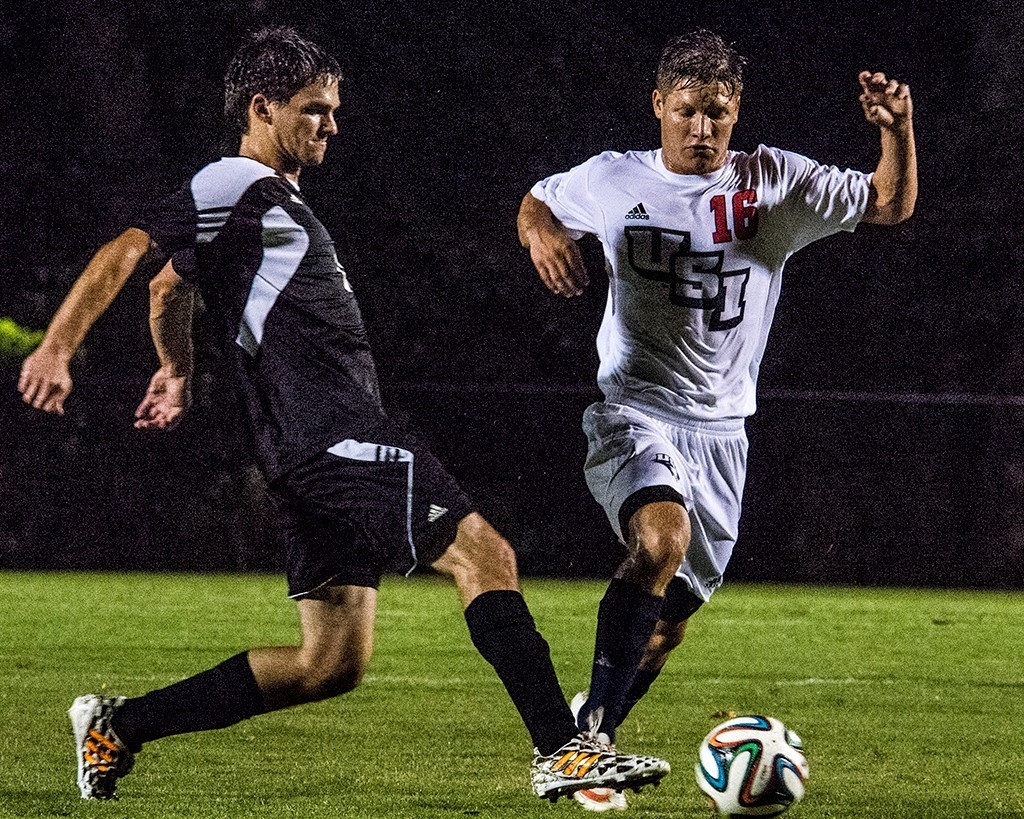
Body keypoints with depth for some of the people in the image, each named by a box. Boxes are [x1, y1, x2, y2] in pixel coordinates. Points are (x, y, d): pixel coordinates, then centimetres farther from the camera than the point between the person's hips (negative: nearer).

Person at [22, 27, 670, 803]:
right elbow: (126, 253, -13)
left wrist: (178, 374, 45)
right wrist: (57, 350, -21)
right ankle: (562, 751, -19)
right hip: (333, 437, -10)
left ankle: (117, 726, 10)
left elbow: (169, 285, 40)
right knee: (485, 554, -16)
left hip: (323, 457, 10)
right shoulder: (236, 187, -4)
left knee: (330, 663, 6)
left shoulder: (275, 200, 25)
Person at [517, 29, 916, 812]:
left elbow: (890, 204, 3)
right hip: (635, 414, -3)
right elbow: (539, 199, 18)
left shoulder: (774, 184, 1)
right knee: (662, 537, -33)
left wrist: (898, 128, -16)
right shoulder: (615, 181, 0)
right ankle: (592, 728, -28)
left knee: (670, 619, 8)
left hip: (721, 431, 3)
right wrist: (541, 230, -6)